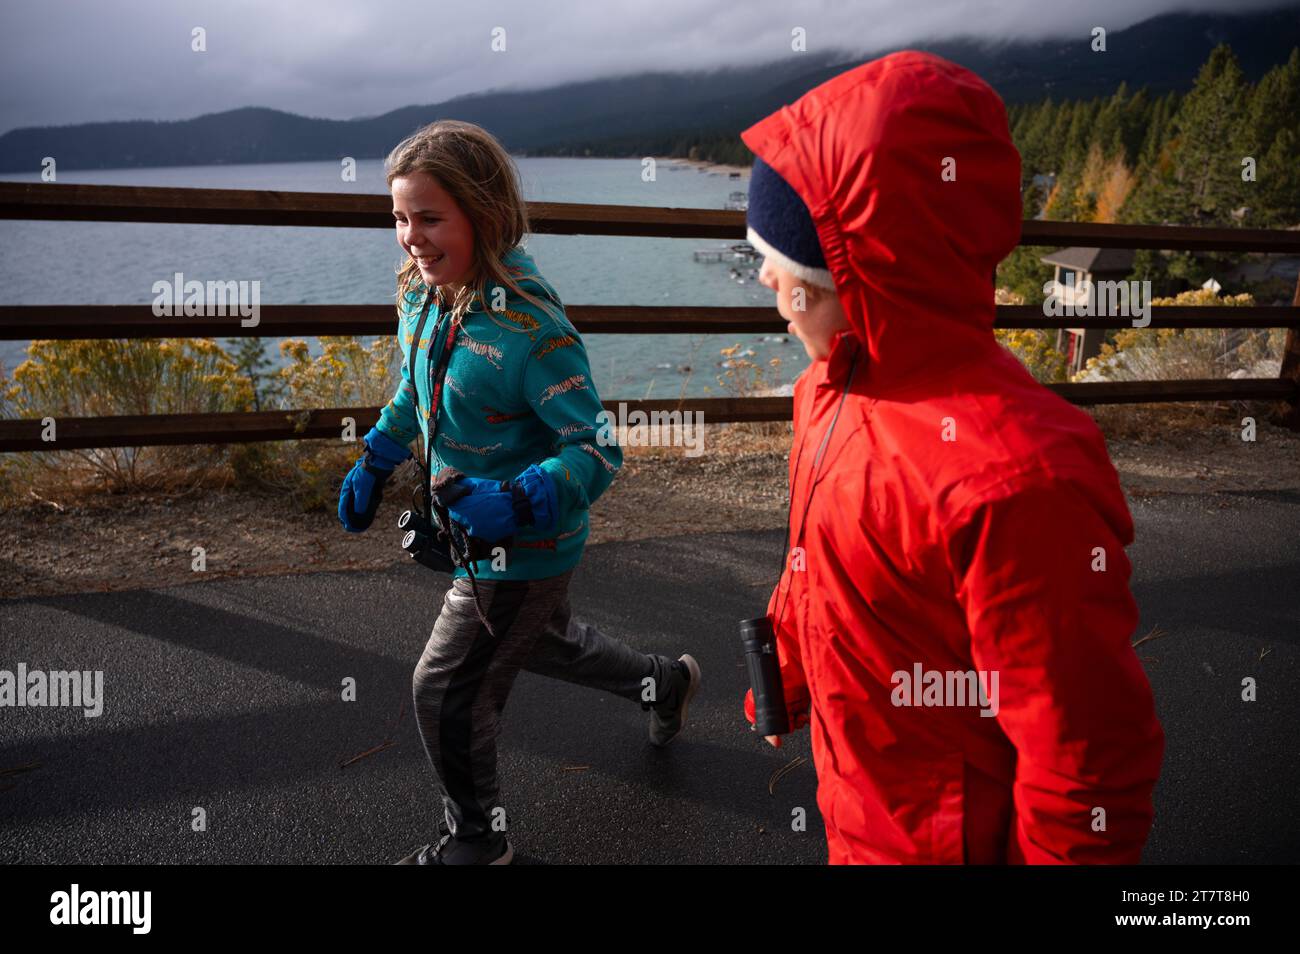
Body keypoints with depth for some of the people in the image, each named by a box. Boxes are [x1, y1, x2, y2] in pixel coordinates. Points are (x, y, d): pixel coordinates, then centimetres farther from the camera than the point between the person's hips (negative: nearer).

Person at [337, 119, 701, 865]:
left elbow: (597, 452, -28)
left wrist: (517, 502, -41)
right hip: (474, 535, 9)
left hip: (523, 550, -9)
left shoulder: (529, 324, -29)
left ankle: (478, 842, 30)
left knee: (447, 692, 3)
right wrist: (375, 465, 10)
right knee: (540, 639, 30)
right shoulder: (422, 296, -4)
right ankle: (666, 682, 55)